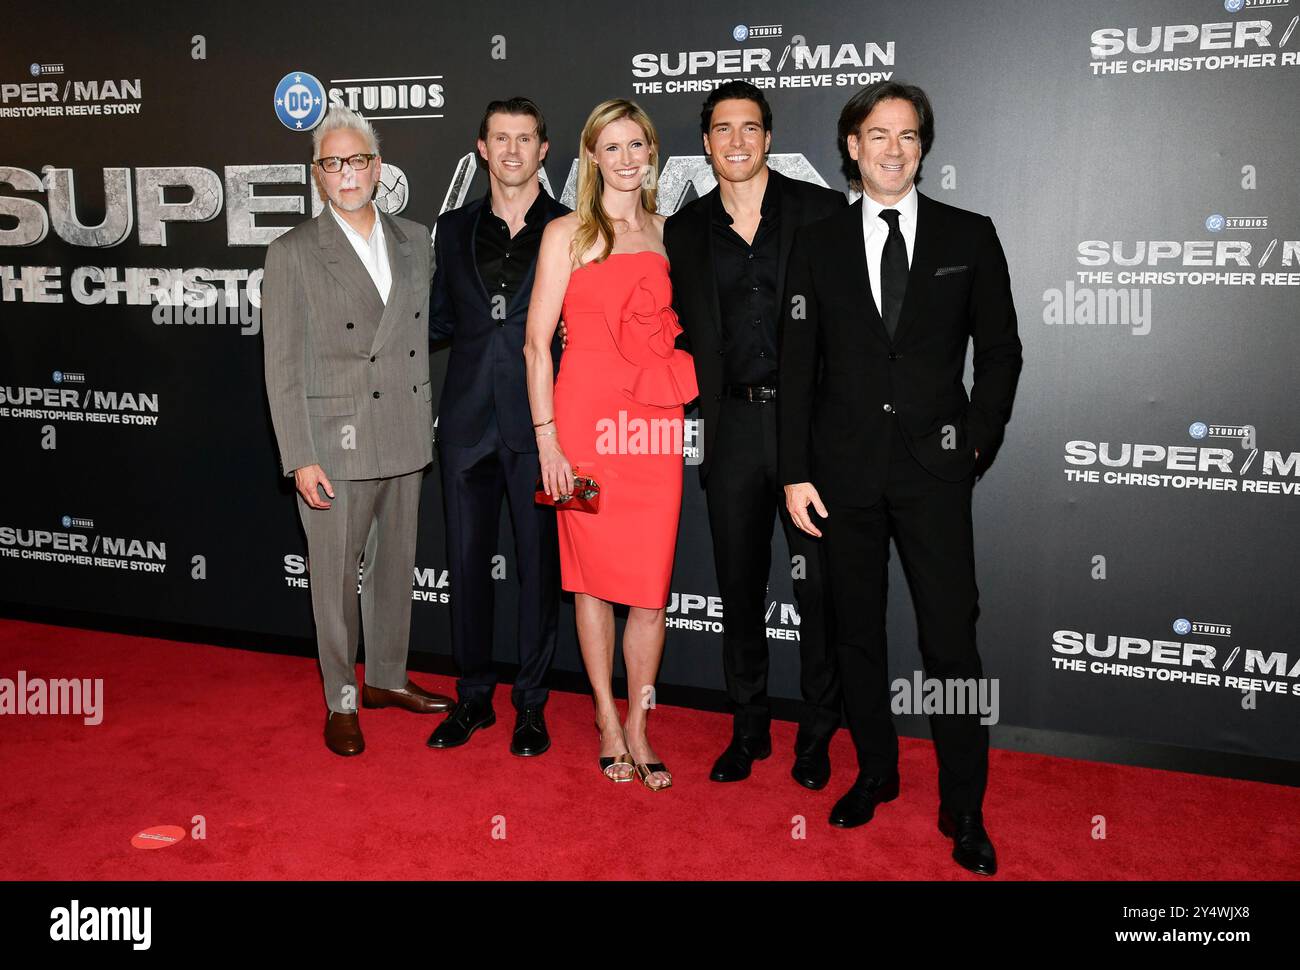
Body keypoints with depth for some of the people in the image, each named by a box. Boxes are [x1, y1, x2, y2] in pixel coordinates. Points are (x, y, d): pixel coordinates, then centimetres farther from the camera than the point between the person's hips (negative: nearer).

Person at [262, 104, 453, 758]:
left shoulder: (414, 240, 8)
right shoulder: (292, 254, -5)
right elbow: (282, 367, -8)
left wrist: (428, 424, 9)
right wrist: (300, 459, -13)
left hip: (405, 440, 5)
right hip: (335, 446, -4)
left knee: (396, 564, 16)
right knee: (336, 576, 6)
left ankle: (387, 677, 34)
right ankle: (341, 700, 23)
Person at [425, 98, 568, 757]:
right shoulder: (453, 229, 12)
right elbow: (439, 323, 17)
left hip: (539, 423, -3)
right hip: (468, 422, 3)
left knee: (539, 564, 5)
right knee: (467, 563, 9)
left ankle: (530, 704, 20)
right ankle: (473, 698, 25)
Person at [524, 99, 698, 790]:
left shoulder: (667, 232, 14)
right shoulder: (567, 234, 2)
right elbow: (537, 343, -2)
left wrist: (685, 405, 9)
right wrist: (547, 440, -9)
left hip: (655, 427, 3)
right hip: (586, 421, -3)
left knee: (652, 589, 2)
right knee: (595, 577, 7)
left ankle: (638, 725, 19)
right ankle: (607, 719, 24)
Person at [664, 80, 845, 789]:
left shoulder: (823, 211, 2)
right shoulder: (685, 230, 11)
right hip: (733, 425, 3)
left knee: (819, 583, 2)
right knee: (739, 584, 11)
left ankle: (816, 735, 20)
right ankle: (748, 729, 26)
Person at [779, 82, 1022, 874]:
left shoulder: (970, 236, 5)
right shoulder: (818, 244, 6)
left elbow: (1000, 350, 7)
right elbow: (798, 364, 3)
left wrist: (977, 445, -2)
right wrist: (795, 472, -2)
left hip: (934, 468, -1)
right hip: (845, 471, 2)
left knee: (952, 638, -2)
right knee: (858, 632, 11)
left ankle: (964, 808, 13)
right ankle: (875, 772, 29)